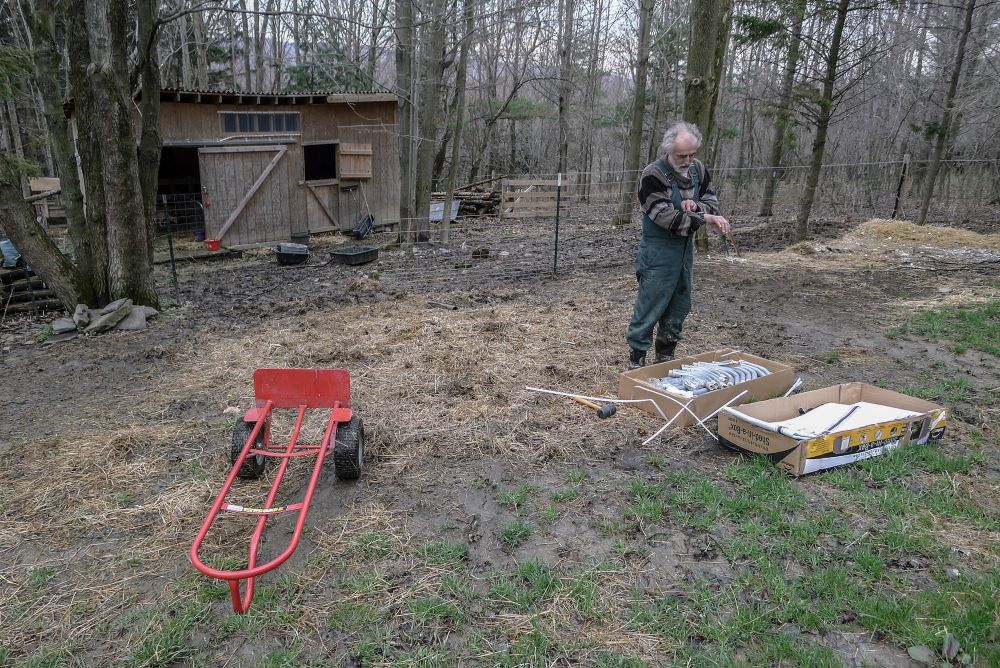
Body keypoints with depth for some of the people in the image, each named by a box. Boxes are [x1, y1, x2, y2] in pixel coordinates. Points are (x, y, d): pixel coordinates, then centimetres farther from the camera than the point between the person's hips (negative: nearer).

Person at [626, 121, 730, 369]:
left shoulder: (698, 169, 2)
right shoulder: (653, 175, -18)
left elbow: (713, 202, 7)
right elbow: (666, 218, -23)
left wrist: (696, 206, -15)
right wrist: (704, 218, -27)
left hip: (686, 247, 7)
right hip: (659, 250, -7)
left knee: (679, 306, 14)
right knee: (649, 306, -4)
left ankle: (665, 356, 29)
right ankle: (636, 361, 7)